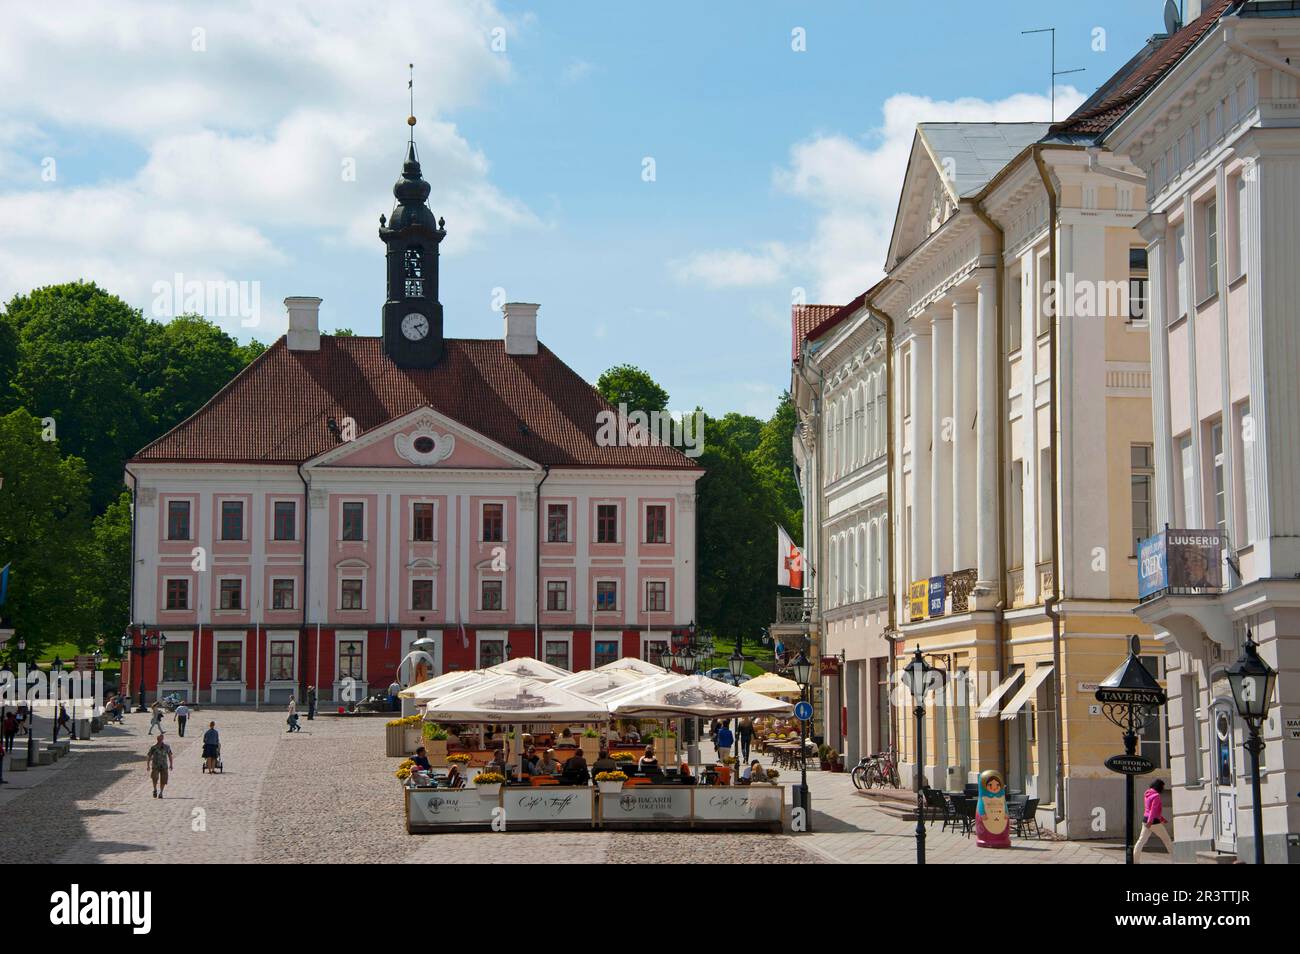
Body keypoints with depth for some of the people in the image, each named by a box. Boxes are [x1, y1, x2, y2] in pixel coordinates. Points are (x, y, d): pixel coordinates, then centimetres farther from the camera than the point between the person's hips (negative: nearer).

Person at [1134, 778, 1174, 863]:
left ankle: (1135, 860, -6)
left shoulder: (1147, 795, 15)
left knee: (1141, 840, 2)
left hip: (1146, 820, 8)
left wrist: (1161, 818, 30)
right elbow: (1153, 810, -23)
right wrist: (1150, 822, -30)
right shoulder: (1156, 796, -13)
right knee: (1167, 839, 7)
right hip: (1154, 822, -8)